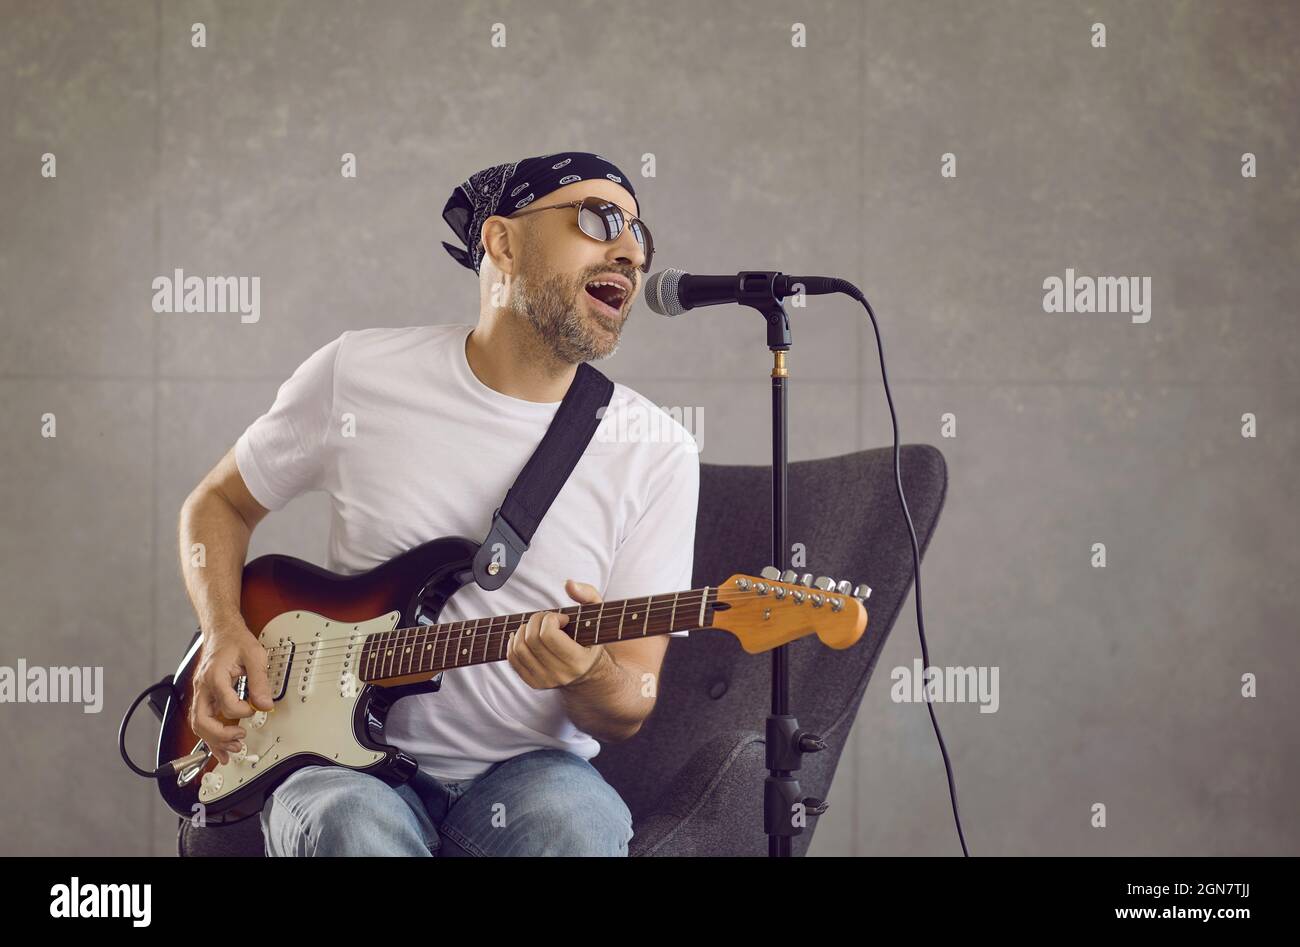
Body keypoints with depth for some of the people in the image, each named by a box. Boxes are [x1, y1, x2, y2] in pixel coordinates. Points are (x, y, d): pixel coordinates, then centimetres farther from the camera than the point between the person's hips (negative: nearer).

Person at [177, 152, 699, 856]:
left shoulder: (658, 452, -1)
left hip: (526, 770, 1)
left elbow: (628, 713, 0)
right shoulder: (359, 374, 0)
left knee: (574, 819, -35)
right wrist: (224, 633, -2)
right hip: (348, 761, -1)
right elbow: (218, 502, 16)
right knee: (349, 824, -37)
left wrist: (592, 673, -23)